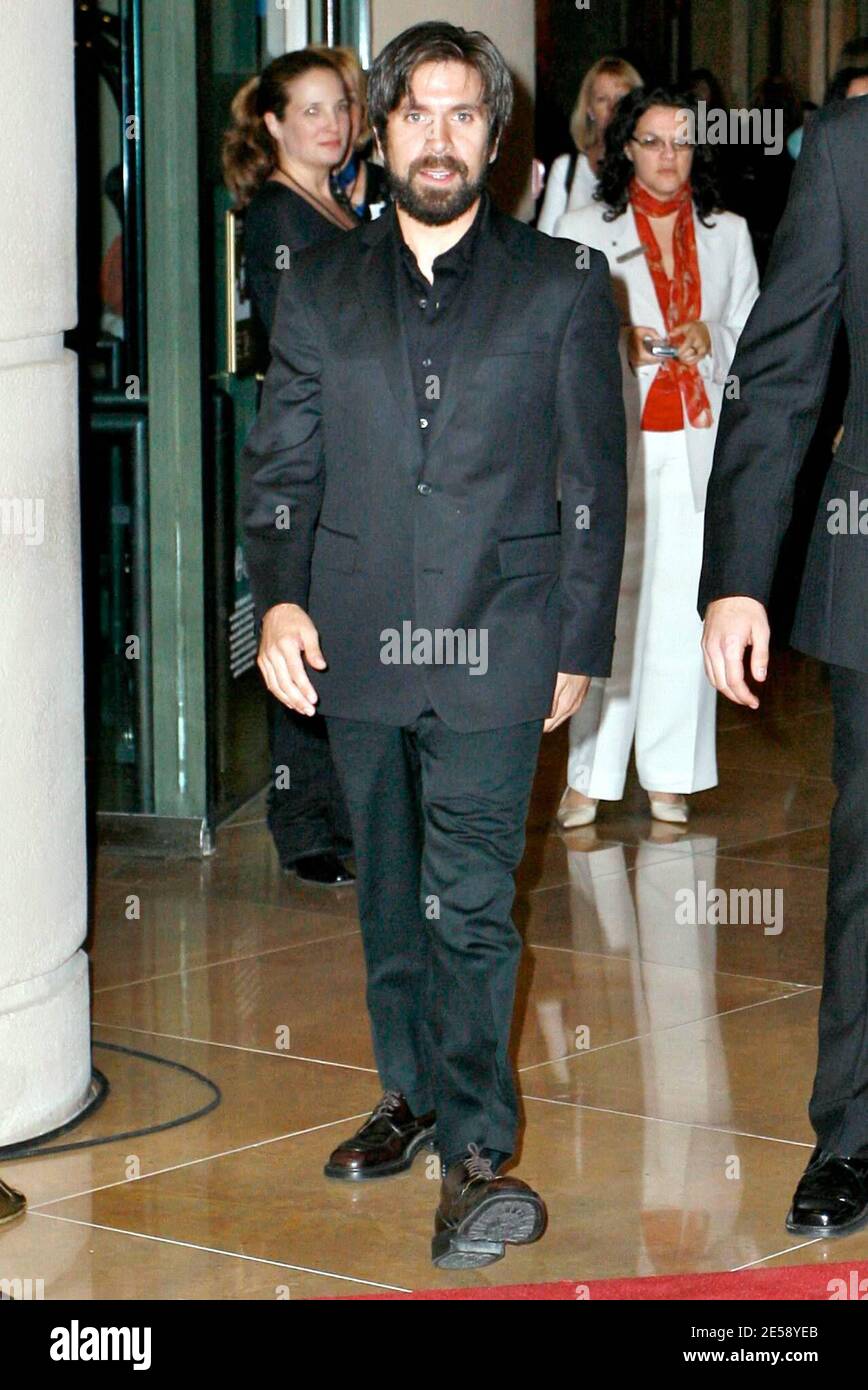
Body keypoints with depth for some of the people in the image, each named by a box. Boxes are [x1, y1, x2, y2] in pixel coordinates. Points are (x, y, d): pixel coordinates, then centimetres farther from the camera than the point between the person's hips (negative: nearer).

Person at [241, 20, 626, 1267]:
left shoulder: (561, 289, 5)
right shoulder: (320, 290, 11)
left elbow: (595, 484, 5)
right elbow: (280, 462, 11)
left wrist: (577, 644, 1)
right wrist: (278, 595, -5)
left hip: (492, 649, -3)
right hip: (355, 648, 3)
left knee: (471, 905, -10)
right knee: (391, 894, 12)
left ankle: (476, 1148, -7)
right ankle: (413, 1095, 27)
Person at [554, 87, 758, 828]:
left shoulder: (728, 234, 15)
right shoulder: (586, 229, 8)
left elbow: (753, 335, 15)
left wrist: (711, 340, -6)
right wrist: (621, 346, -12)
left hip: (700, 441, 2)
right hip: (615, 441, -2)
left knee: (685, 601, -1)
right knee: (608, 599, -8)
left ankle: (670, 776, 6)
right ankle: (590, 774, -2)